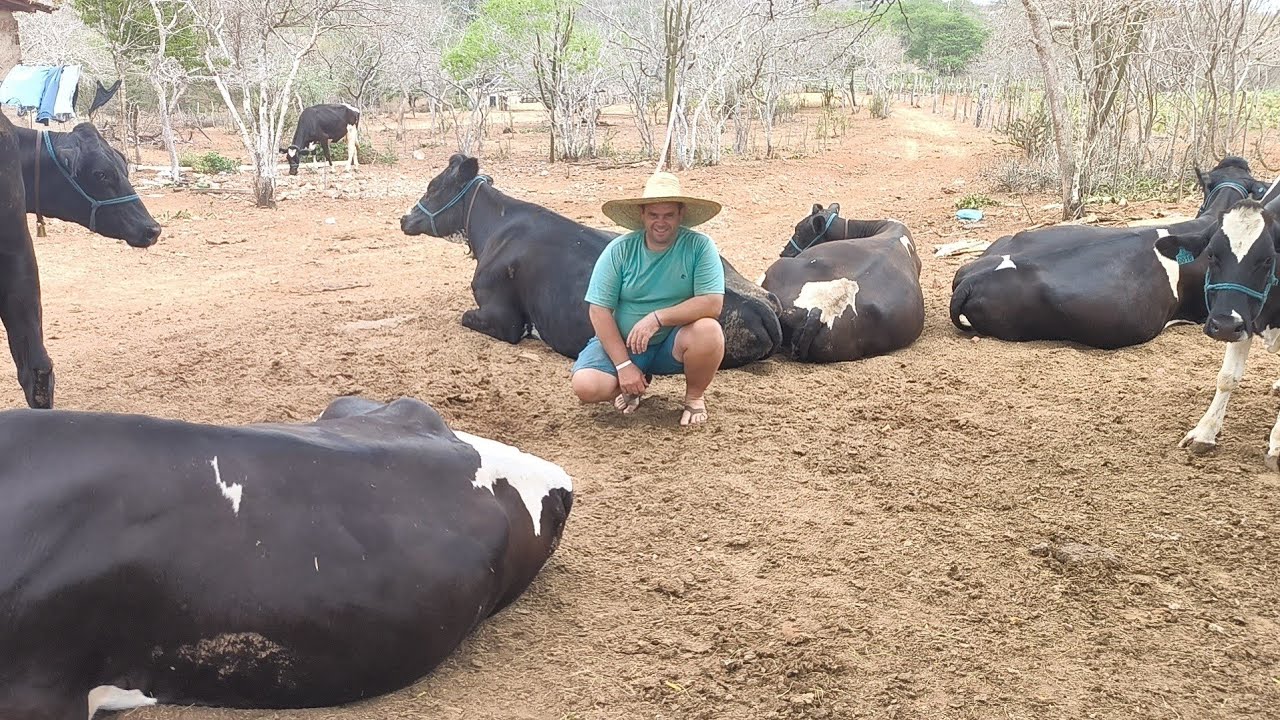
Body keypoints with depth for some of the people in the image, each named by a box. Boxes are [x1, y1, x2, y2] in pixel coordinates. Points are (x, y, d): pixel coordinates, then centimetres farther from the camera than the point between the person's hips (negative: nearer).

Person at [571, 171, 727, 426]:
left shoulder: (699, 247, -12)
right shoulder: (619, 250, -9)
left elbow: (712, 303, -21)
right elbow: (599, 310, -10)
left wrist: (657, 317, -30)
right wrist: (623, 365, -17)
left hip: (675, 344, -1)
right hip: (623, 342, 1)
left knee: (708, 330, -33)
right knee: (586, 386, -24)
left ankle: (695, 396, -1)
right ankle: (639, 382, 12)